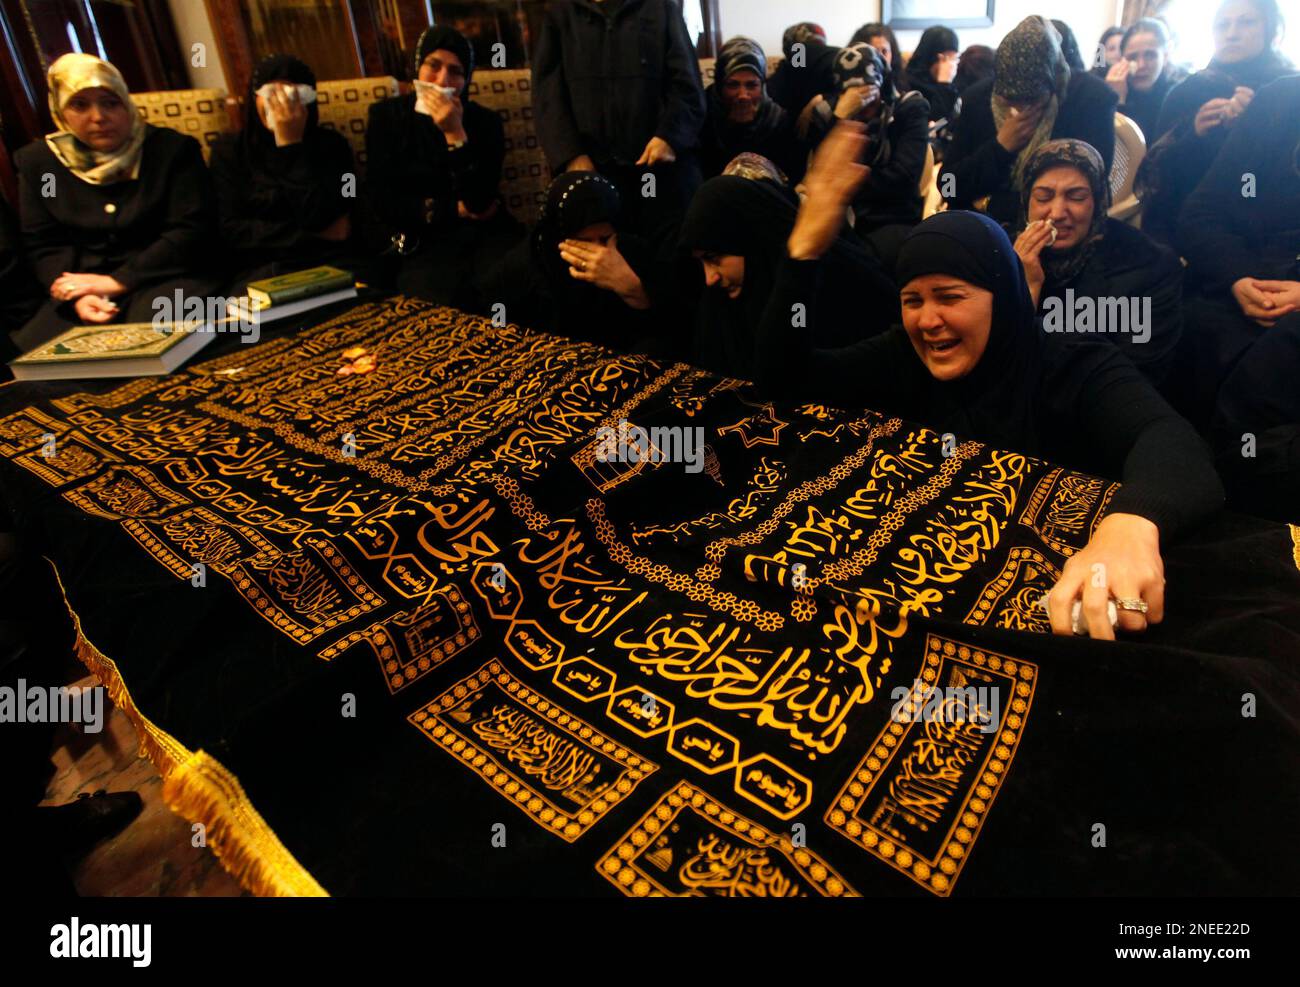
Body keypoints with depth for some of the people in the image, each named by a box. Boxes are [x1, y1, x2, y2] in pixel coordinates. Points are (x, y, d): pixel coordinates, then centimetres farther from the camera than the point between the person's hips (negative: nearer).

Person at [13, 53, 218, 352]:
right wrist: (78, 297, -14)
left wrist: (116, 281, -12)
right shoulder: (37, 161, 12)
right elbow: (42, 245, 9)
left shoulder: (173, 149, 2)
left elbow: (191, 229, -7)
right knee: (26, 356, -19)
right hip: (80, 289, 4)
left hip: (164, 279, -3)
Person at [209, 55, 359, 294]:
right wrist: (316, 235, -6)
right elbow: (230, 231, -2)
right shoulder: (229, 149, 10)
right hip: (259, 271, 0)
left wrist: (291, 144, -8)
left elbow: (317, 219, -7)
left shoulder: (331, 144, 8)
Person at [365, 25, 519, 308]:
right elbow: (381, 201, -1)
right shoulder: (386, 115, 7)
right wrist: (454, 210, -5)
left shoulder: (485, 121, 6)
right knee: (454, 299, -33)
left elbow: (479, 202, -8)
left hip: (484, 235, 1)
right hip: (420, 243, -1)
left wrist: (456, 134, -17)